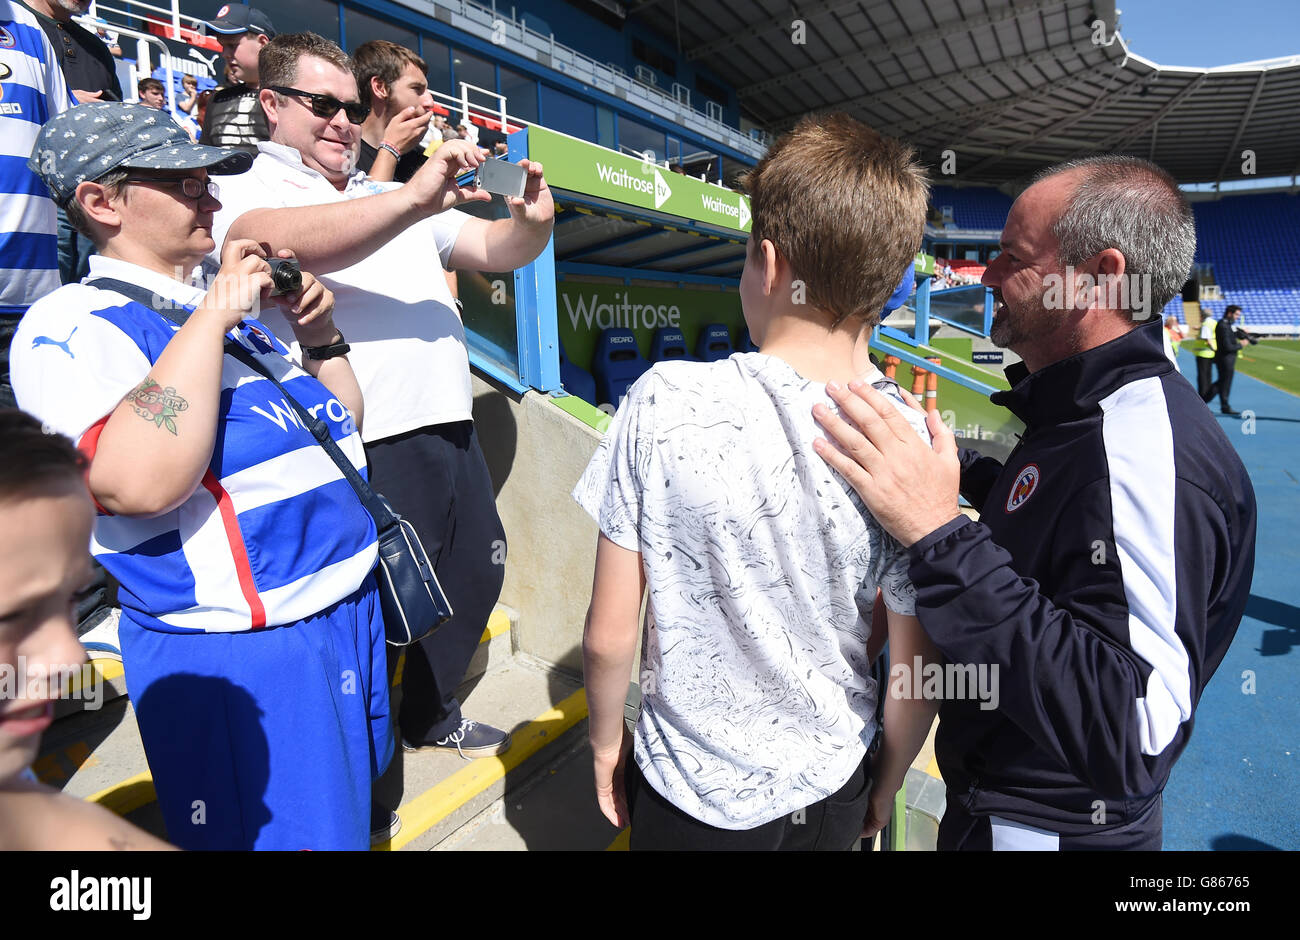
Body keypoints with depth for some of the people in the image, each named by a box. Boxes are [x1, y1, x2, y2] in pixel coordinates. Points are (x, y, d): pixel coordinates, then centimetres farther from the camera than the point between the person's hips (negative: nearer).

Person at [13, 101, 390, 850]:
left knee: (357, 813, 25)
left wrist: (321, 333, 3)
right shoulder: (74, 323, -11)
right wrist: (211, 315, -22)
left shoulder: (235, 311, 12)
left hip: (350, 607, 8)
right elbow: (141, 484, -29)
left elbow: (342, 421, 19)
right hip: (239, 652, -7)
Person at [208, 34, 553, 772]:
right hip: (368, 447, -8)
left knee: (479, 566, 19)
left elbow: (495, 250, 16)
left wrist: (535, 222, -7)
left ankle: (431, 715, 41)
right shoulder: (247, 191, 0)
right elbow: (276, 241, -24)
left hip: (449, 427, 8)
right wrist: (414, 199, -34)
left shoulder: (394, 199, 22)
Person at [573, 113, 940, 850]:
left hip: (687, 796, -2)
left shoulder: (664, 405, -24)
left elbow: (608, 638, -16)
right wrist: (886, 787, 11)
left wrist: (607, 745, 4)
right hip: (832, 792, 2)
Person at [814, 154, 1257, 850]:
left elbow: (1131, 739, -41)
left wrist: (943, 536, -45)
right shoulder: (1086, 408, 1)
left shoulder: (1144, 442, -33)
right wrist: (961, 469, 11)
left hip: (1046, 827, -8)